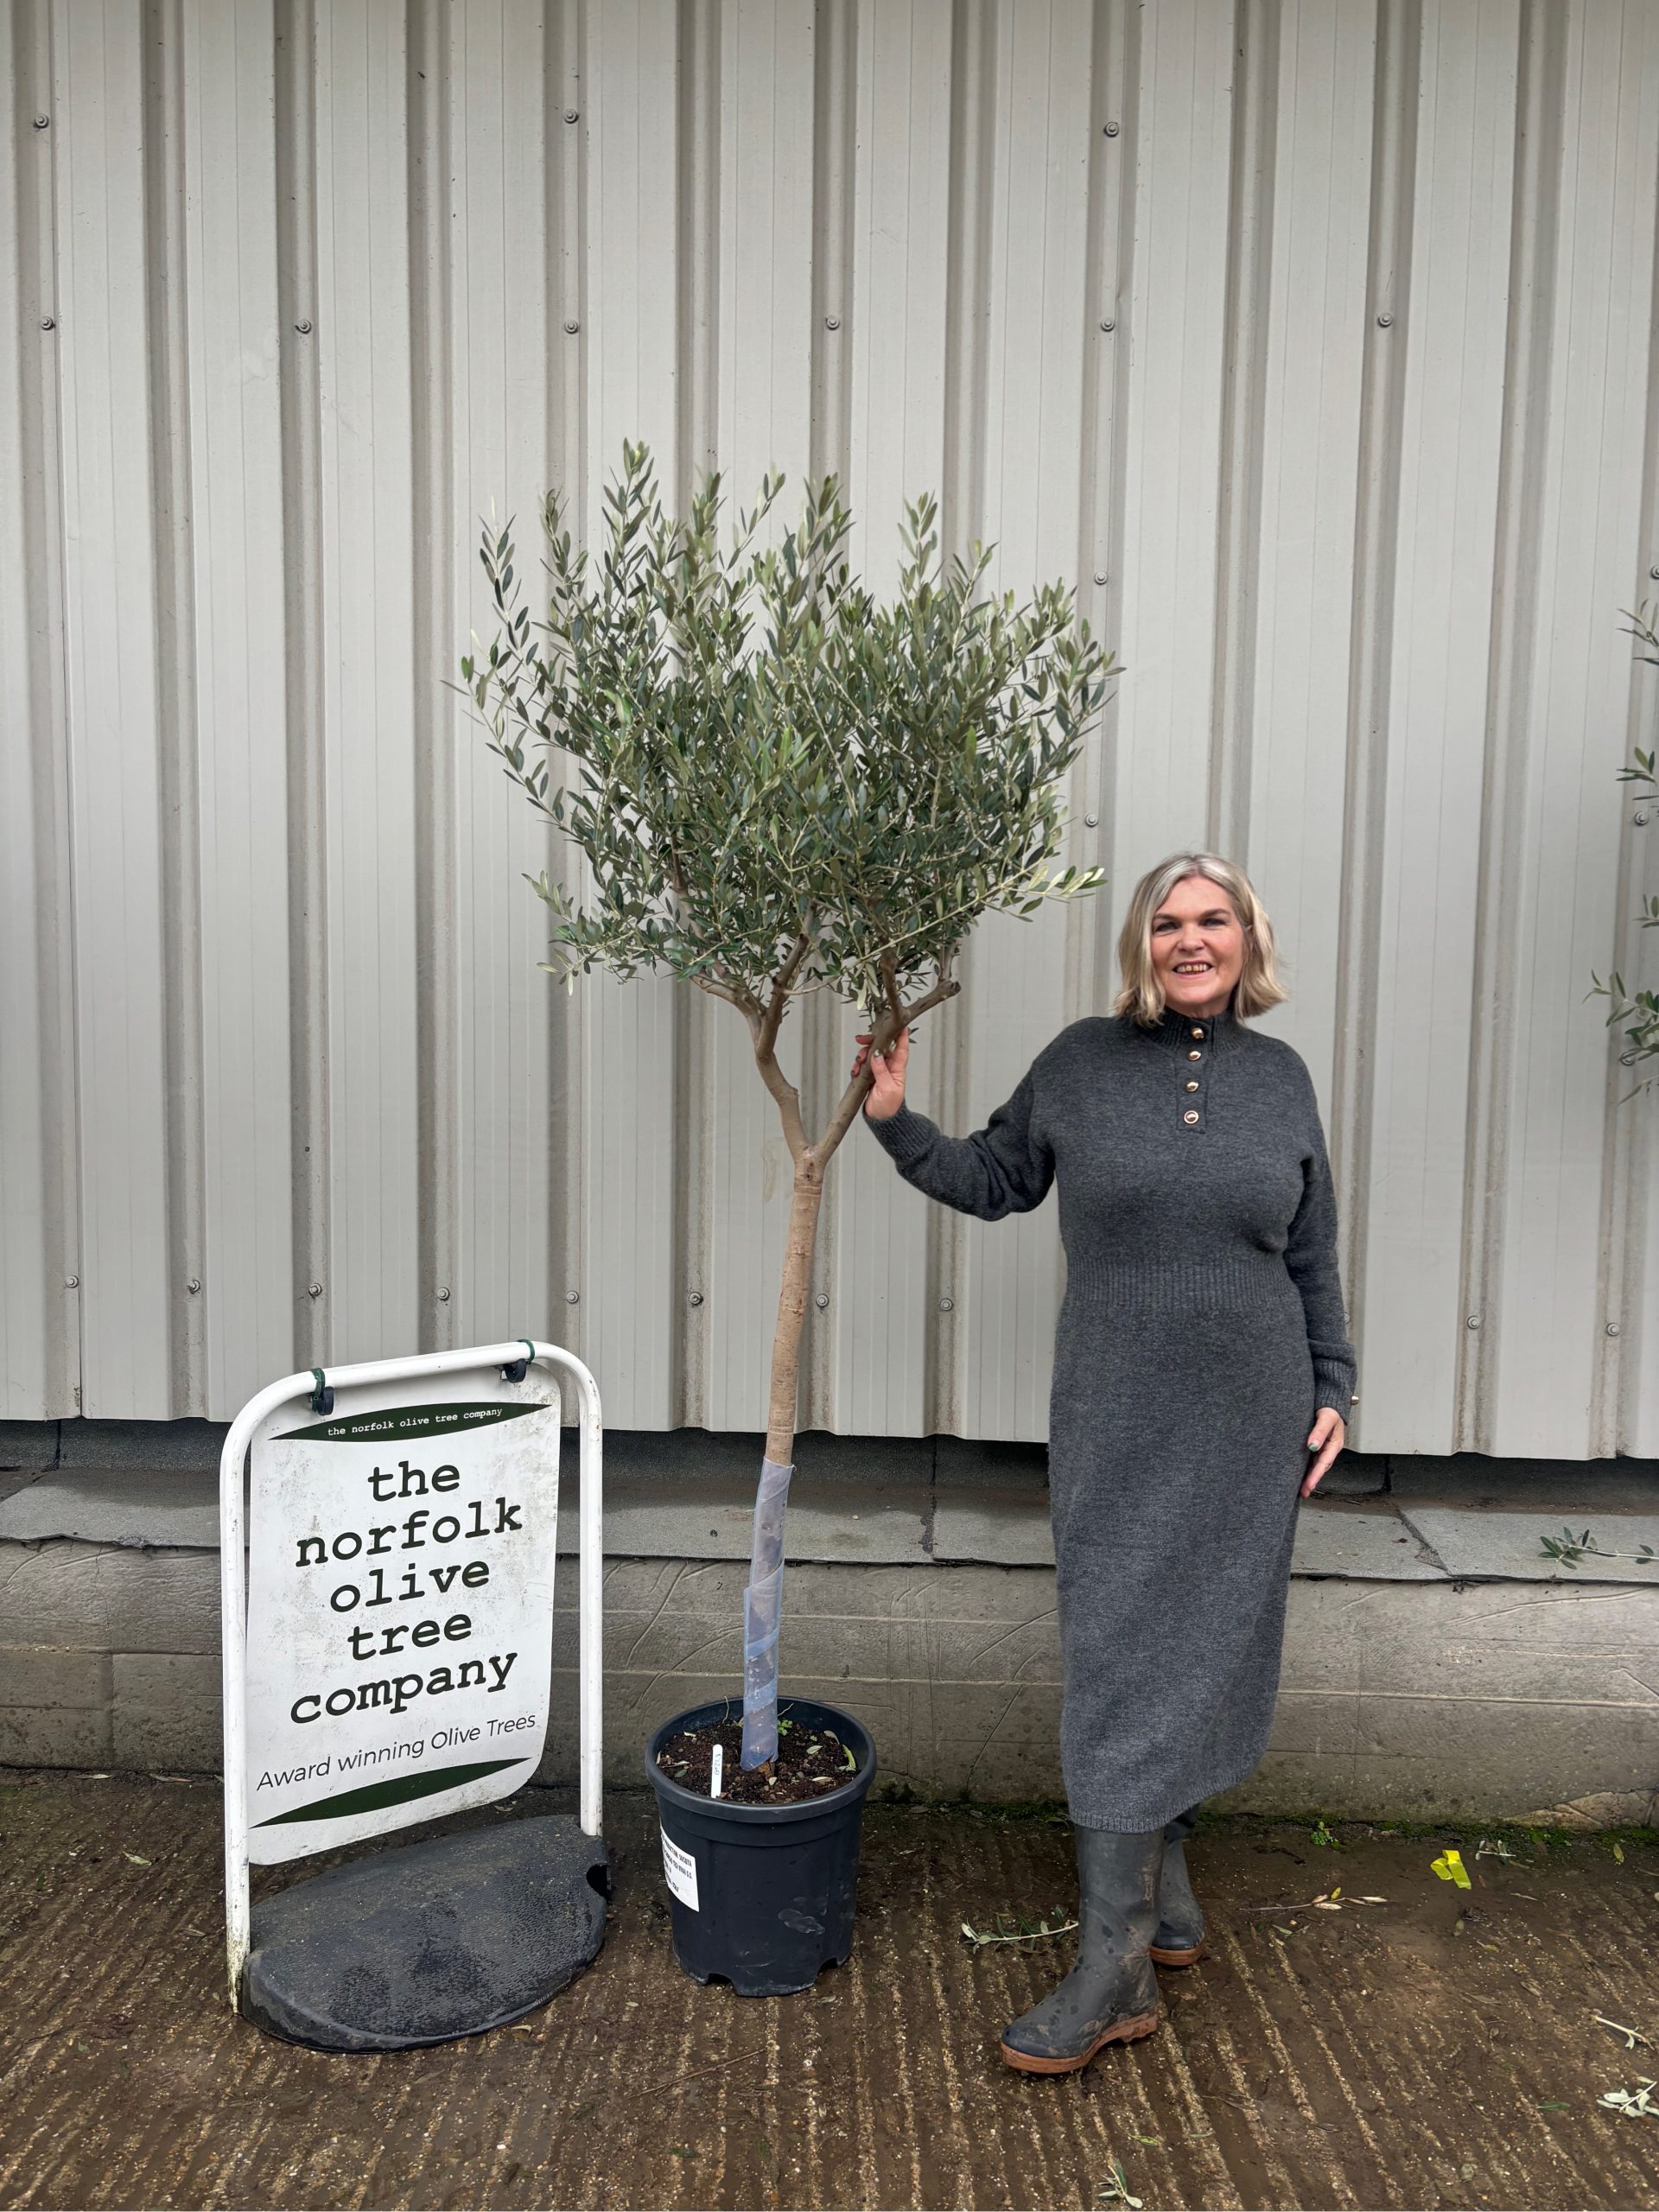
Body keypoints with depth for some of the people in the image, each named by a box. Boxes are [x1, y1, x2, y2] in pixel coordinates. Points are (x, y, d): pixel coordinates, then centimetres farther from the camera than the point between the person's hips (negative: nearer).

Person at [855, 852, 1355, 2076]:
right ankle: (1116, 1964, 10)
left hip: (1250, 1421, 2)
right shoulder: (1082, 1060, -1)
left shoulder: (1280, 1075, 4)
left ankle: (1162, 1855, 37)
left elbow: (1313, 1253, 10)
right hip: (1117, 1420, -2)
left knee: (1209, 1640, 12)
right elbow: (995, 1181, 8)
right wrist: (897, 1121, -3)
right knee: (1119, 1657, -1)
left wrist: (1332, 1389, 8)